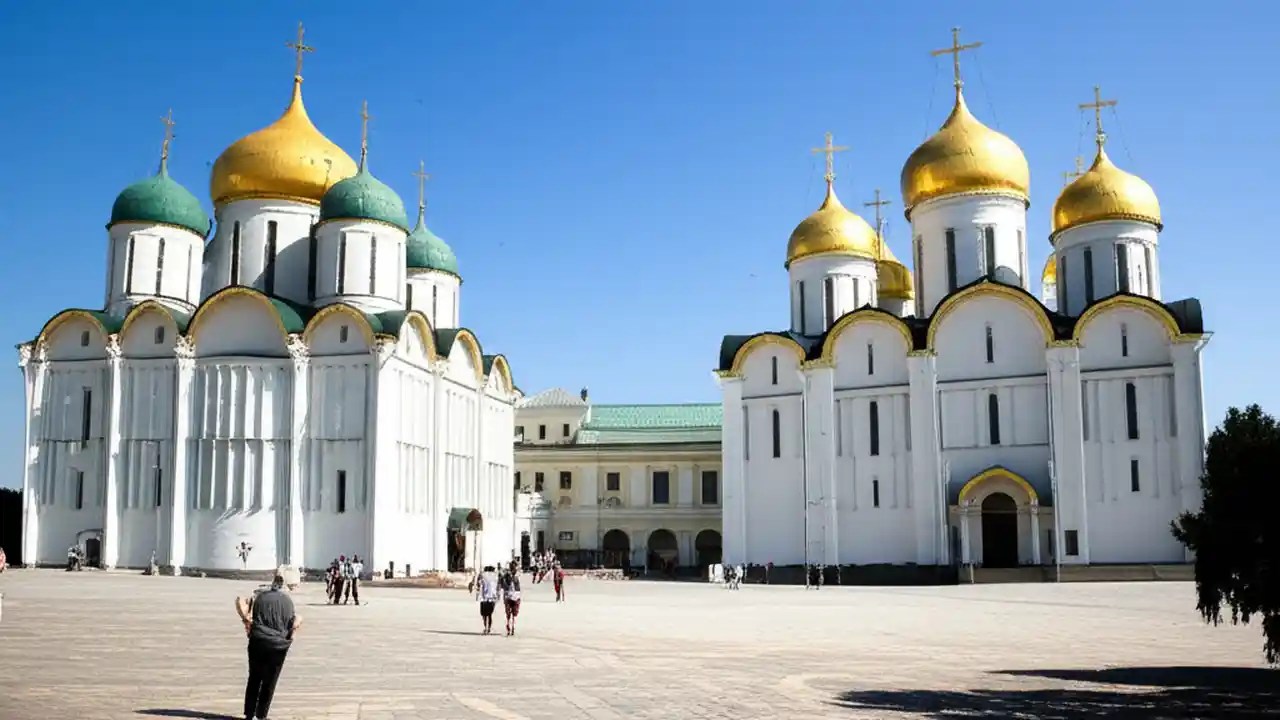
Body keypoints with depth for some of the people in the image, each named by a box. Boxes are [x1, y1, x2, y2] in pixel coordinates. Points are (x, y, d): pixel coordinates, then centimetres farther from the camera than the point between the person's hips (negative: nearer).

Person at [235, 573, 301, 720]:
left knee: (254, 679, 13)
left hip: (258, 641, 1)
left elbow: (240, 602, -9)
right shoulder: (288, 600, 2)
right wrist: (289, 637, 6)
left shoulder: (259, 595, 4)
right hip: (278, 645, -1)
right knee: (269, 682, 9)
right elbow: (296, 621, -5)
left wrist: (246, 619, -3)